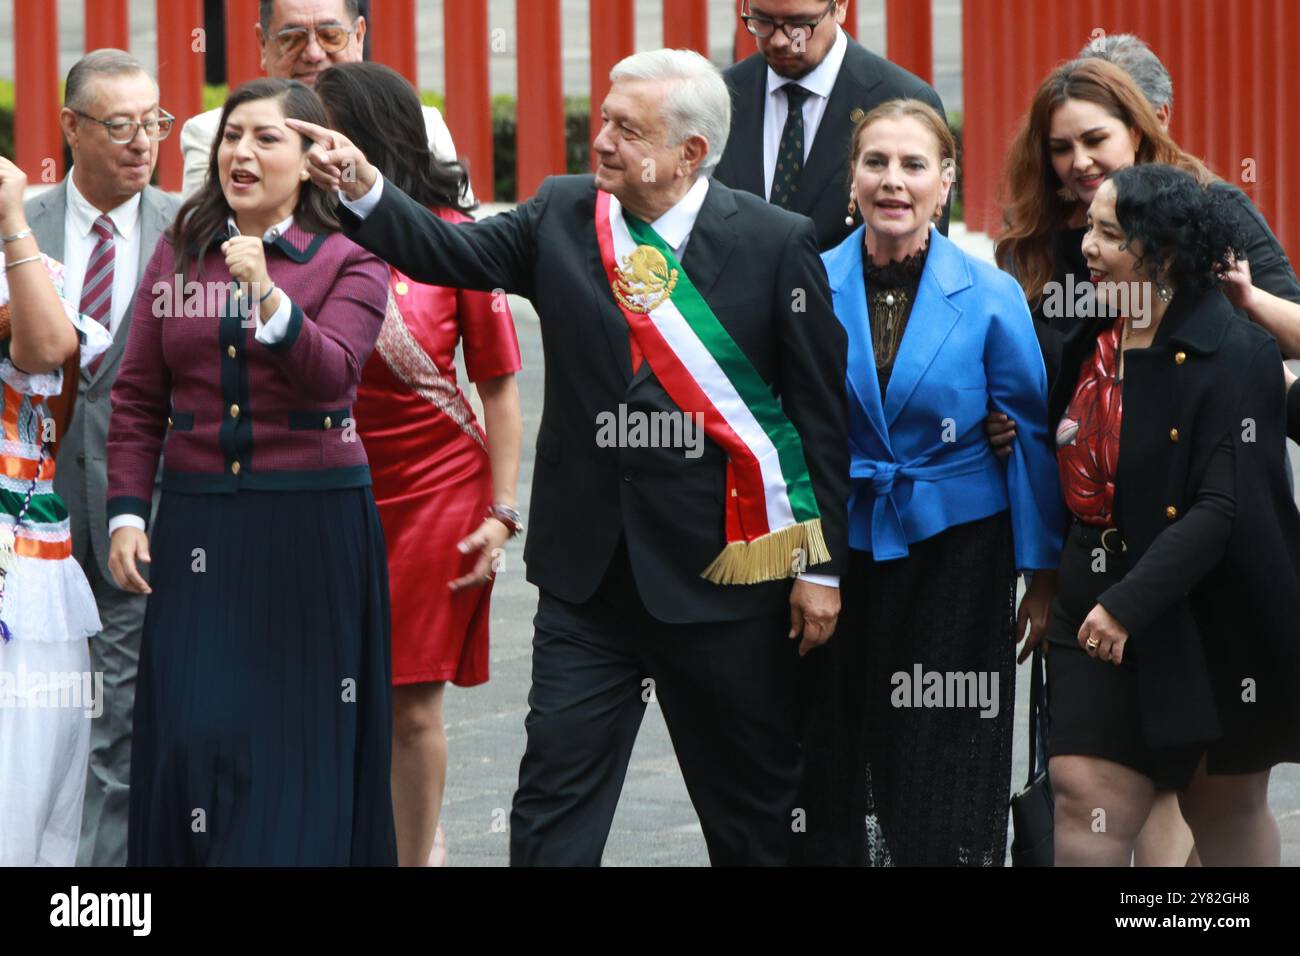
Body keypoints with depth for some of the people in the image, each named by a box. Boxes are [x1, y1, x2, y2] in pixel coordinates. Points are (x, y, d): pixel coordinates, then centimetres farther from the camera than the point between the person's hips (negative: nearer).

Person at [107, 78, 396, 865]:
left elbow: (331, 373, -18)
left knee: (300, 738, 1)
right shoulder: (179, 255, 9)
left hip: (311, 524, -3)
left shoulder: (349, 263, -1)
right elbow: (138, 400, 10)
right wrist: (127, 511, 2)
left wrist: (269, 300, -32)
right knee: (196, 733, -3)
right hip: (198, 524, 3)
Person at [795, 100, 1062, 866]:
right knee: (836, 775, 4)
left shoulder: (990, 297, -4)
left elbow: (1033, 435, 2)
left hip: (955, 552, -1)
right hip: (839, 553, 1)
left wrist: (1044, 572, 2)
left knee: (947, 780, 0)